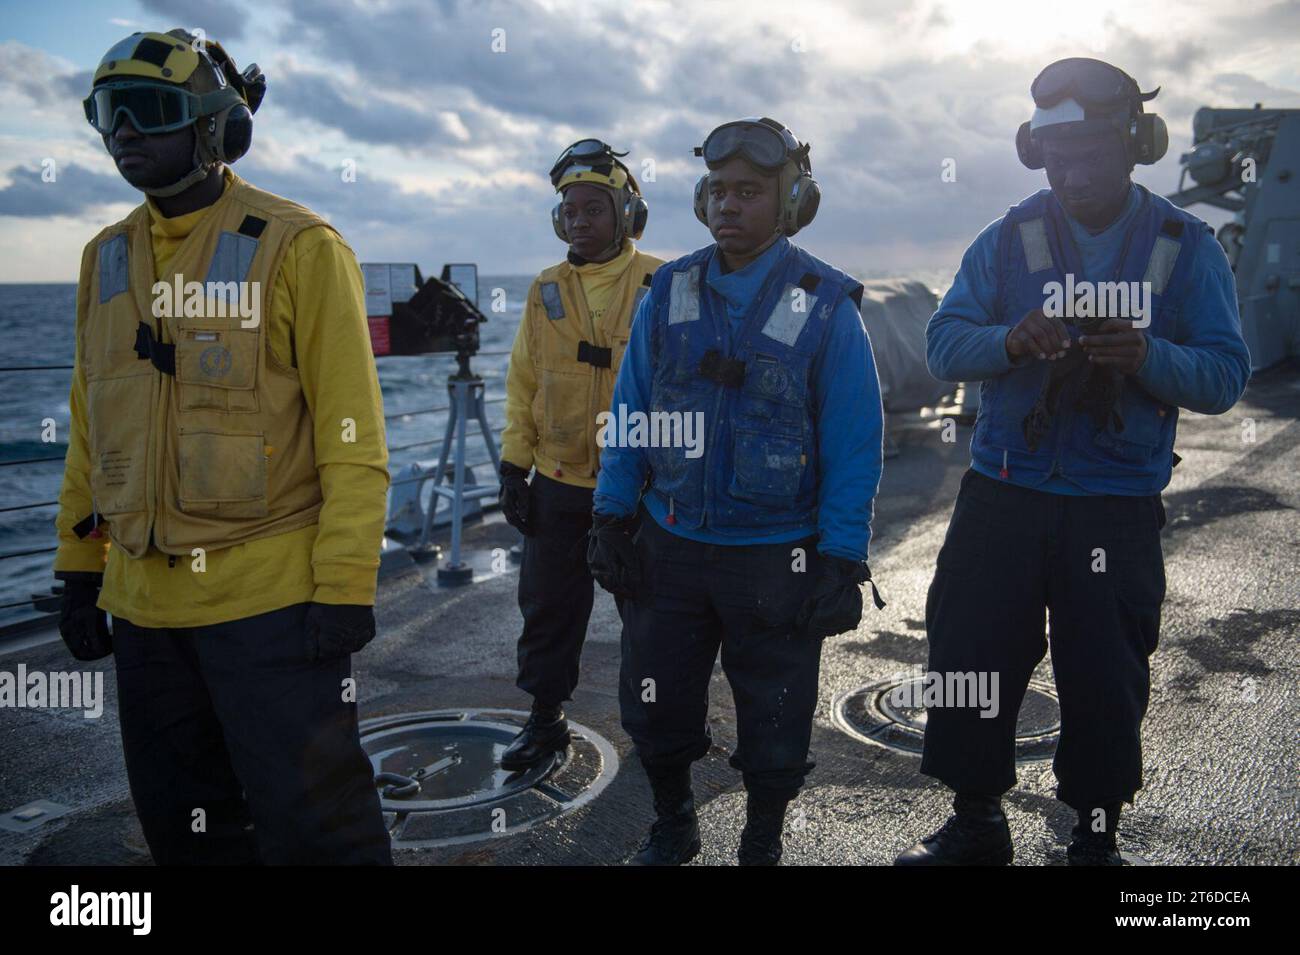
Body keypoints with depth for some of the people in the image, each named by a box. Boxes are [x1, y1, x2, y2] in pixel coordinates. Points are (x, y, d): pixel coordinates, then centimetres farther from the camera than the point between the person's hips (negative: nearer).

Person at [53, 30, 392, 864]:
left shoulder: (296, 247, -8)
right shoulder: (107, 259, 11)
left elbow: (352, 434, -11)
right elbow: (91, 428, 16)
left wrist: (345, 588, -15)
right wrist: (80, 569, 13)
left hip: (271, 599, -6)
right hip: (145, 605, 7)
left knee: (311, 824, 0)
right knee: (185, 827, 18)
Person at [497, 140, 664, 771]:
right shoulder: (547, 292, 5)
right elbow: (524, 384, 7)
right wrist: (513, 466, 3)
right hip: (559, 483, 3)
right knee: (548, 606, 12)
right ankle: (545, 719, 29)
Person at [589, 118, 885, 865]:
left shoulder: (826, 306, -9)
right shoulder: (670, 292, 1)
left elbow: (854, 446, -9)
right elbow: (630, 414, 6)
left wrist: (841, 564, -12)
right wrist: (613, 517, 3)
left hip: (776, 562, -3)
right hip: (668, 544, 3)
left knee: (774, 726, 11)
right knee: (656, 710, 15)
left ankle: (763, 846, 36)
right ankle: (673, 830, 40)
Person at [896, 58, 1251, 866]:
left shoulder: (1188, 247, 2)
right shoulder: (1009, 239, 4)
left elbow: (1226, 376, -4)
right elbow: (942, 343, -4)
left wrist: (1148, 355, -24)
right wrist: (1010, 341, -24)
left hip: (1120, 510, -1)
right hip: (1002, 496, 1)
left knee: (1106, 681, 7)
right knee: (970, 660, 4)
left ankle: (1096, 834, 28)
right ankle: (976, 824, 24)